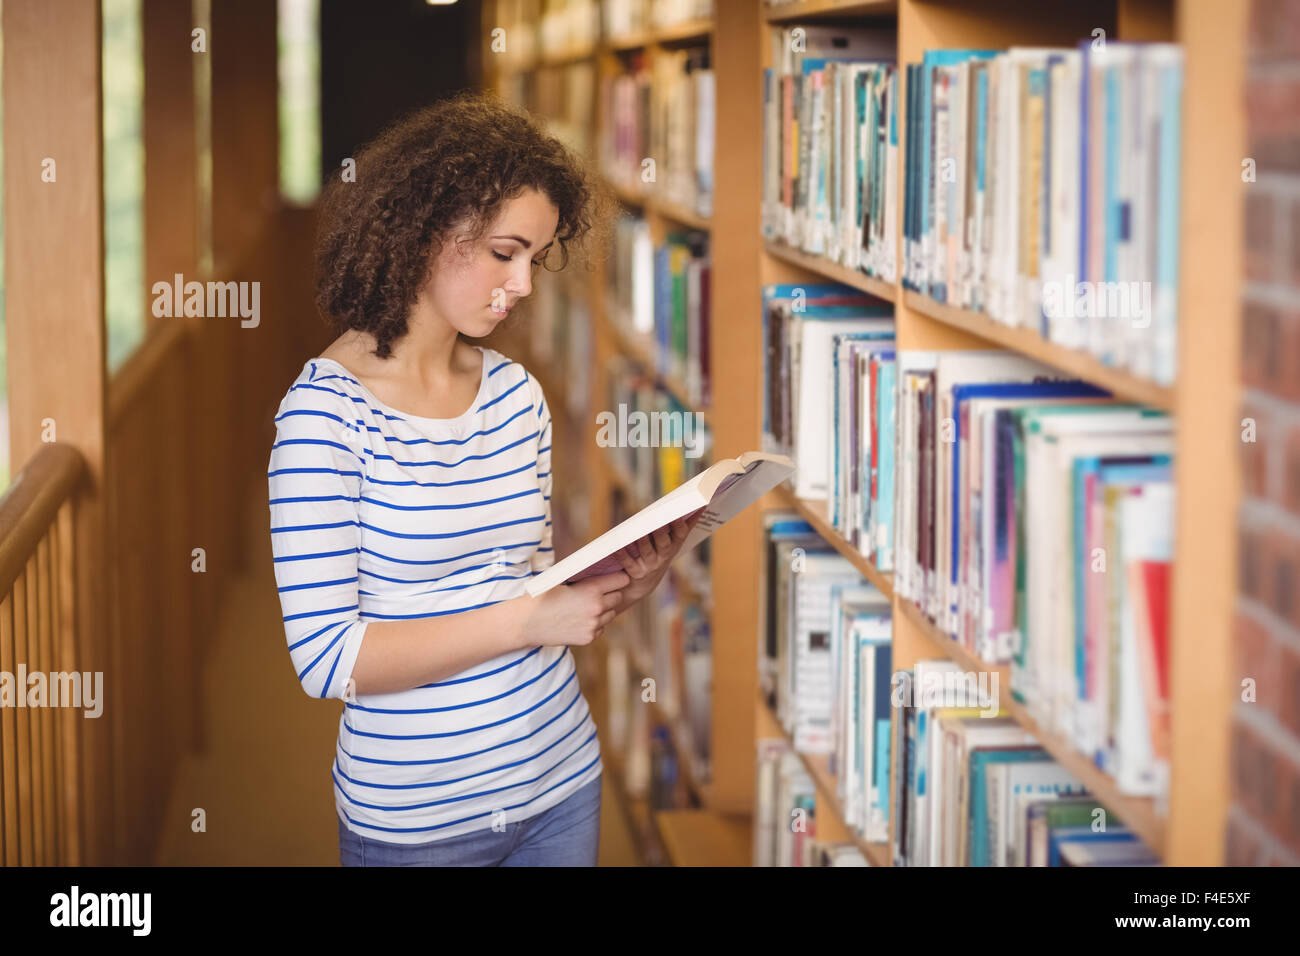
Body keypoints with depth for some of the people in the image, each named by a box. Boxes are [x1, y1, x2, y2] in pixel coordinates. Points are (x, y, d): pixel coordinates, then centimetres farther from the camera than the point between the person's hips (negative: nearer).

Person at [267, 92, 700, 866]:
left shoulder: (516, 394, 3)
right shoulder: (327, 411, -16)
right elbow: (326, 657, -20)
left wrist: (625, 583, -8)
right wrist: (525, 620, -22)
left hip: (561, 780, 6)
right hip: (415, 819, -5)